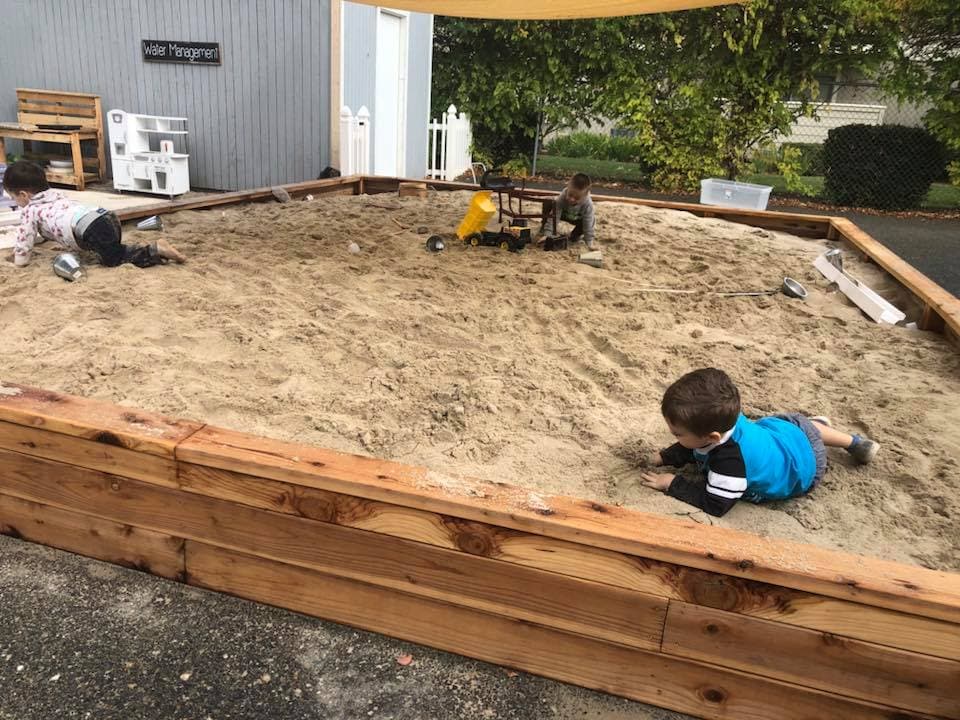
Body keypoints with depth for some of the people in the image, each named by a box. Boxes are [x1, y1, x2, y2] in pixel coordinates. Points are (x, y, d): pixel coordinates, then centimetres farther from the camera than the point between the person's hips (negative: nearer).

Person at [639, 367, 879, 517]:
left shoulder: (729, 458, -52)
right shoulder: (723, 420, -29)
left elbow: (715, 504, -46)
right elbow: (693, 449, -8)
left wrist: (672, 484, -44)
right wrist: (666, 457, -20)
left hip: (804, 466, -3)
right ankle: (816, 425, 58)